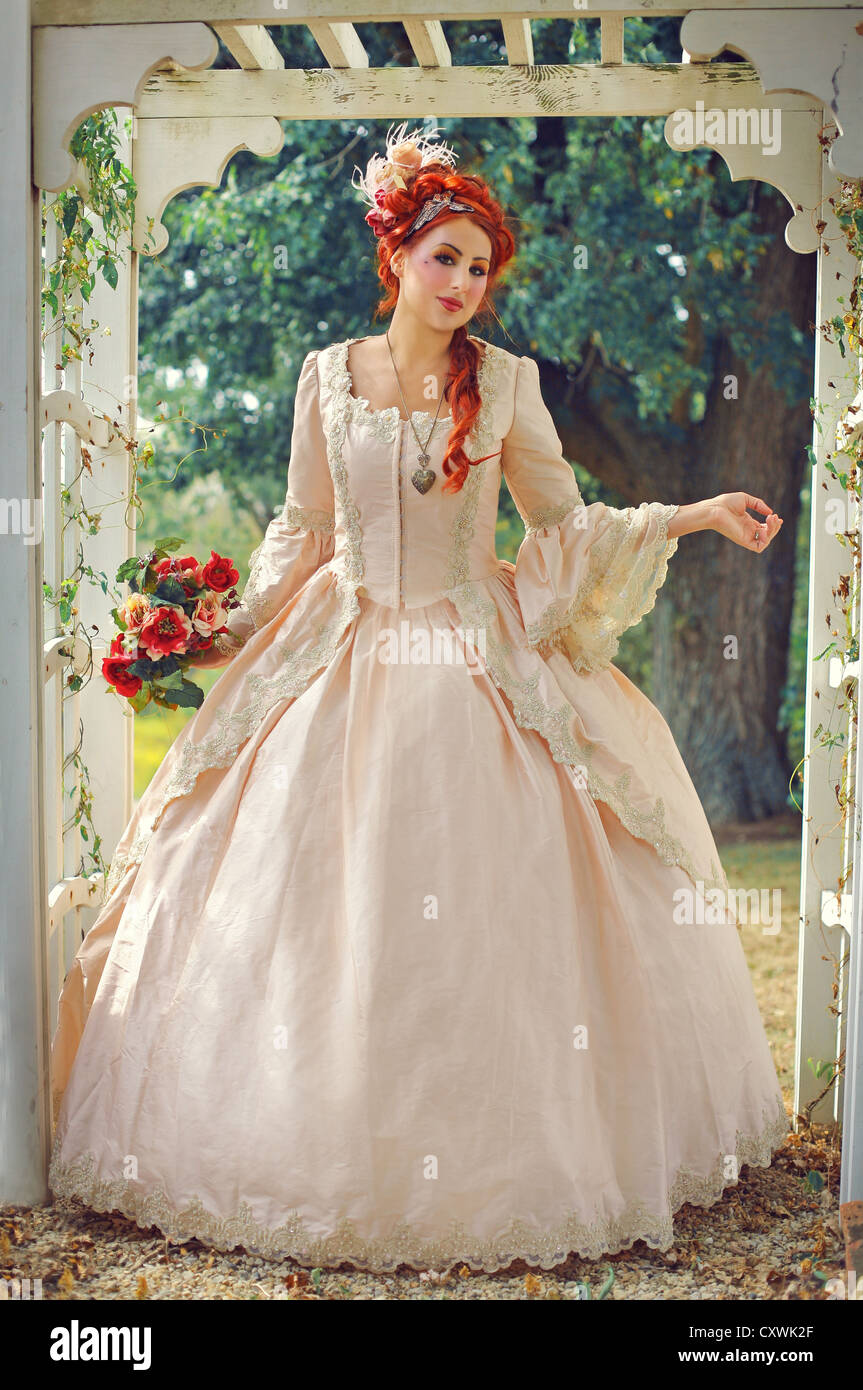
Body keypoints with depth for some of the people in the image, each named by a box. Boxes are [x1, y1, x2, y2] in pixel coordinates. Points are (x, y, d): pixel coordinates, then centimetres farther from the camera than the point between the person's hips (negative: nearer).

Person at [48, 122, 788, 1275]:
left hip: (480, 676, -1)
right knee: (311, 909, 1)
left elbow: (567, 524, 5)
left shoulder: (506, 382, 0)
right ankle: (314, 1155, 17)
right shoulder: (327, 374, 4)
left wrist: (695, 517, -5)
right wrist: (228, 626, 3)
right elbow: (304, 529, 11)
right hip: (342, 664, 2)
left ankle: (493, 1152, 15)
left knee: (489, 907, -2)